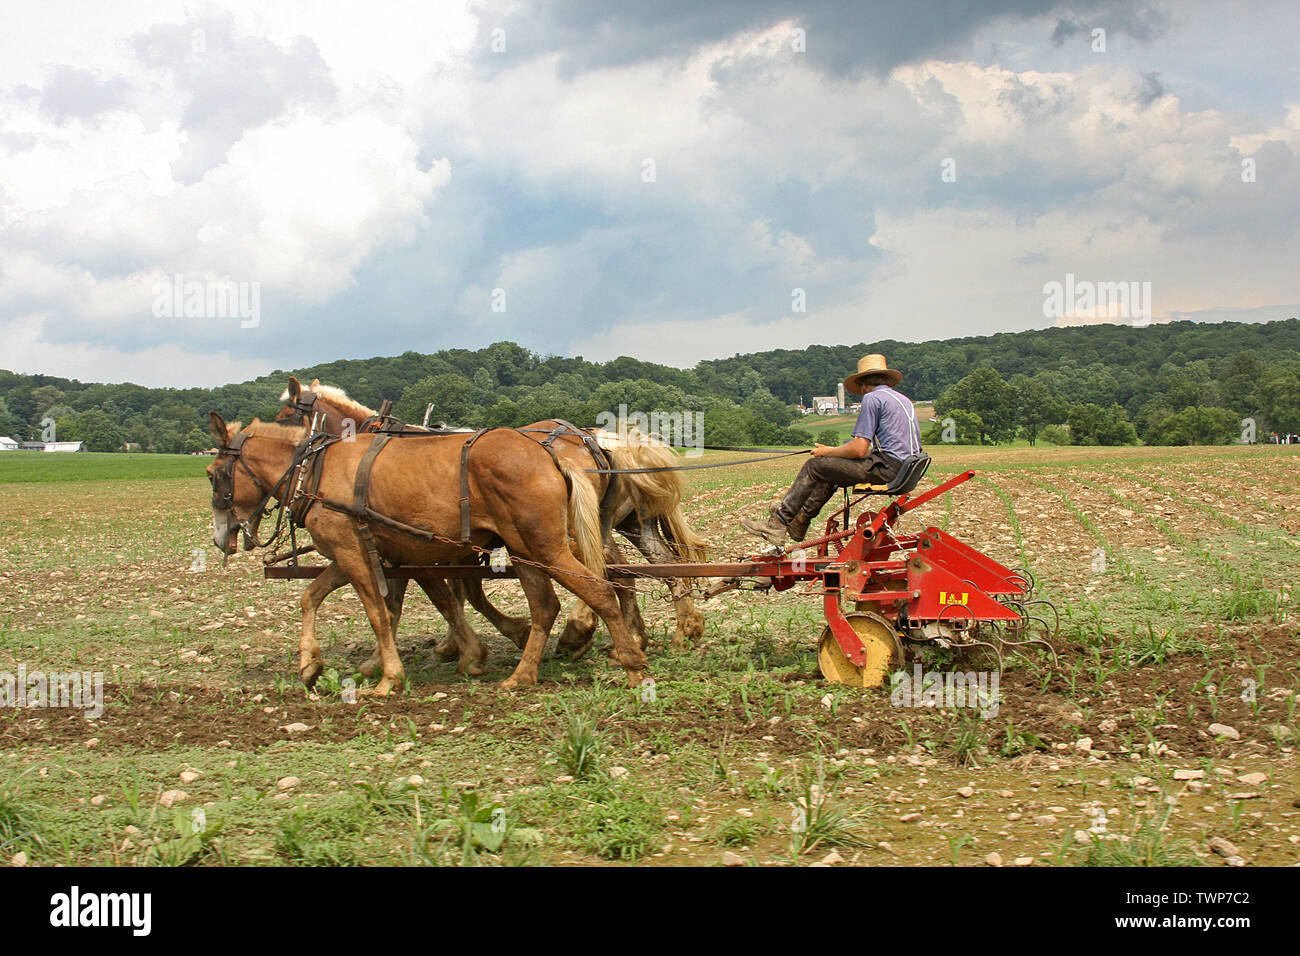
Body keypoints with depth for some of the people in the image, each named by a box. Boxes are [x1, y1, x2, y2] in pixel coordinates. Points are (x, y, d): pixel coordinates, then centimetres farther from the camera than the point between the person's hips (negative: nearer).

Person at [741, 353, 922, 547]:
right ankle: (795, 528, 22)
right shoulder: (904, 399, 19)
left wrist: (827, 452, 3)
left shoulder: (872, 398, -8)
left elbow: (858, 450, -14)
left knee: (815, 466, 1)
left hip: (886, 468, -9)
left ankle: (778, 522, 4)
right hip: (904, 469, 9)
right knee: (828, 474, 21)